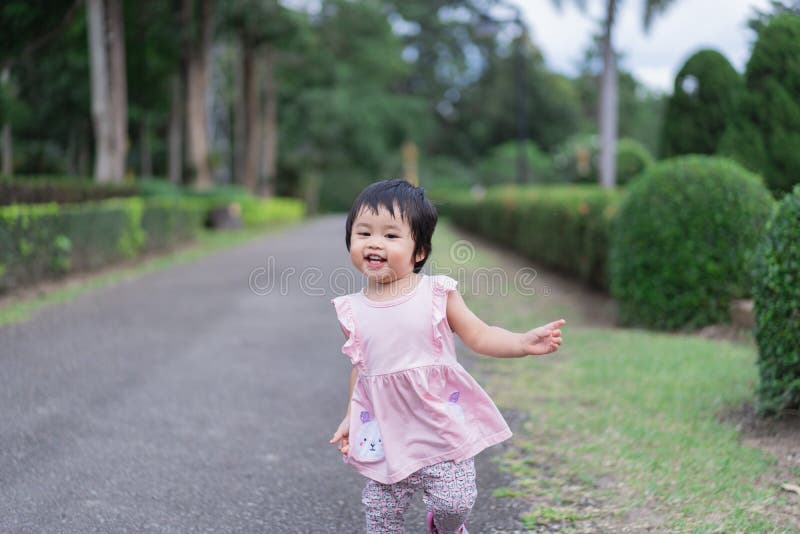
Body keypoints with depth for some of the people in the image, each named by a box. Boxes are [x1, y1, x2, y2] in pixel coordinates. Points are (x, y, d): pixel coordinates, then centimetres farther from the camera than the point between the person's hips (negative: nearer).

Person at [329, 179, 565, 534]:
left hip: (441, 423, -2)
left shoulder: (437, 294, -7)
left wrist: (525, 342, -18)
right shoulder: (352, 311, 0)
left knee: (454, 503, -4)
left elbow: (479, 336, -4)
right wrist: (350, 417, 10)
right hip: (385, 429, 2)